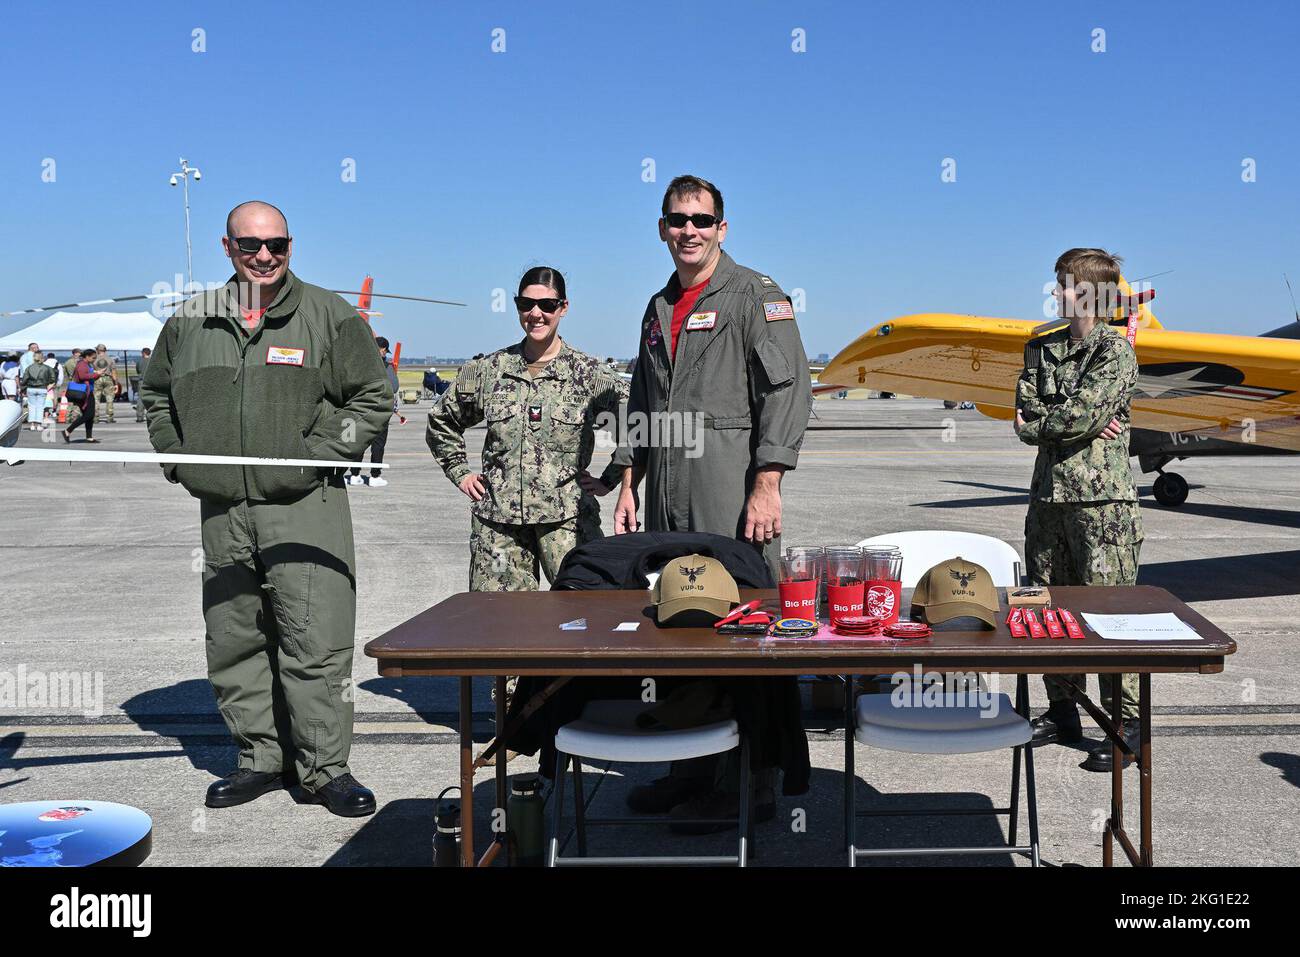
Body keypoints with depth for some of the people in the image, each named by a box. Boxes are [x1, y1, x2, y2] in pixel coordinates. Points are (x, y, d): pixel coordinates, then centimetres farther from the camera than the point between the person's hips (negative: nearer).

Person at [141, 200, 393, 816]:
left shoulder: (327, 315, 1)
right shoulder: (191, 321, 12)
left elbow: (372, 397, 1)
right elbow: (156, 394, 26)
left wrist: (317, 455, -7)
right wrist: (179, 460, 12)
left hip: (306, 507, -4)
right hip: (221, 511, 4)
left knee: (314, 643, -6)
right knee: (233, 643, 10)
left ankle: (326, 767, 5)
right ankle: (261, 757, 23)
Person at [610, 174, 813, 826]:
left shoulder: (755, 295, -1)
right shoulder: (659, 309, 21)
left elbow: (787, 392, -10)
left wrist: (766, 486, -17)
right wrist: (628, 485, 17)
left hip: (730, 495, -7)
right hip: (666, 497, 7)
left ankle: (749, 782, 3)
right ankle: (693, 767, 20)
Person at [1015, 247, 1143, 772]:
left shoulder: (1116, 351, -6)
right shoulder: (1040, 349, 13)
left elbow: (1081, 414, -17)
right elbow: (1025, 418, 2)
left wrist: (1037, 423, -1)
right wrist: (1082, 425, -10)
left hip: (1102, 499, -6)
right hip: (1049, 495, 7)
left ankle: (1126, 726, 5)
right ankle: (1062, 713, 24)